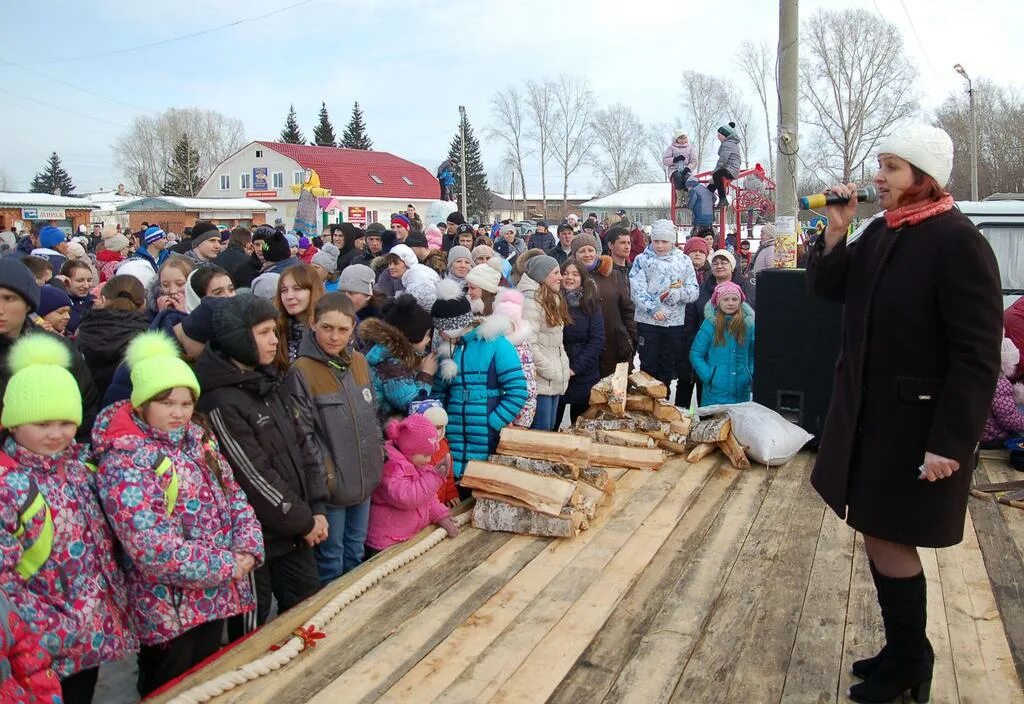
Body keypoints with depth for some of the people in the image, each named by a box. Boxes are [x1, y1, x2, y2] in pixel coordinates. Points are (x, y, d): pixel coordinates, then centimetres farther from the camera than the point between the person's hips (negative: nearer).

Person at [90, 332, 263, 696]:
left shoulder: (198, 440, 4)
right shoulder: (124, 463, -19)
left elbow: (236, 499, 8)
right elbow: (153, 548, -26)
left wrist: (248, 551, -10)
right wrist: (226, 565, -21)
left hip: (216, 596, 7)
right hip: (168, 609, -7)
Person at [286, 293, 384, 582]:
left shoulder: (359, 362, 4)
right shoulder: (301, 372, -15)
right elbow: (302, 436, -16)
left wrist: (379, 456, 7)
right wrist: (324, 477, -16)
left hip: (365, 477, 6)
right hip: (330, 483, -6)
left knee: (356, 550, 20)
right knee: (331, 558, 9)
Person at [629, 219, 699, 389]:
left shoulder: (684, 260, 7)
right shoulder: (642, 260, 0)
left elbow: (694, 291, 2)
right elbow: (637, 291, -10)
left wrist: (679, 293, -19)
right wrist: (653, 308, -24)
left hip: (675, 322, 3)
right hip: (648, 321, -2)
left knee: (668, 368, 12)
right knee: (649, 366, 2)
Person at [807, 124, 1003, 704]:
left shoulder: (958, 243, -18)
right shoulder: (882, 232, 6)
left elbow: (978, 355, -20)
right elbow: (830, 288, 14)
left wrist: (951, 442, -23)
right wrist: (836, 230, -3)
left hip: (919, 420, -8)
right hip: (871, 411, 8)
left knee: (888, 537, 2)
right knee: (881, 534, 16)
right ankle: (906, 652, 33)